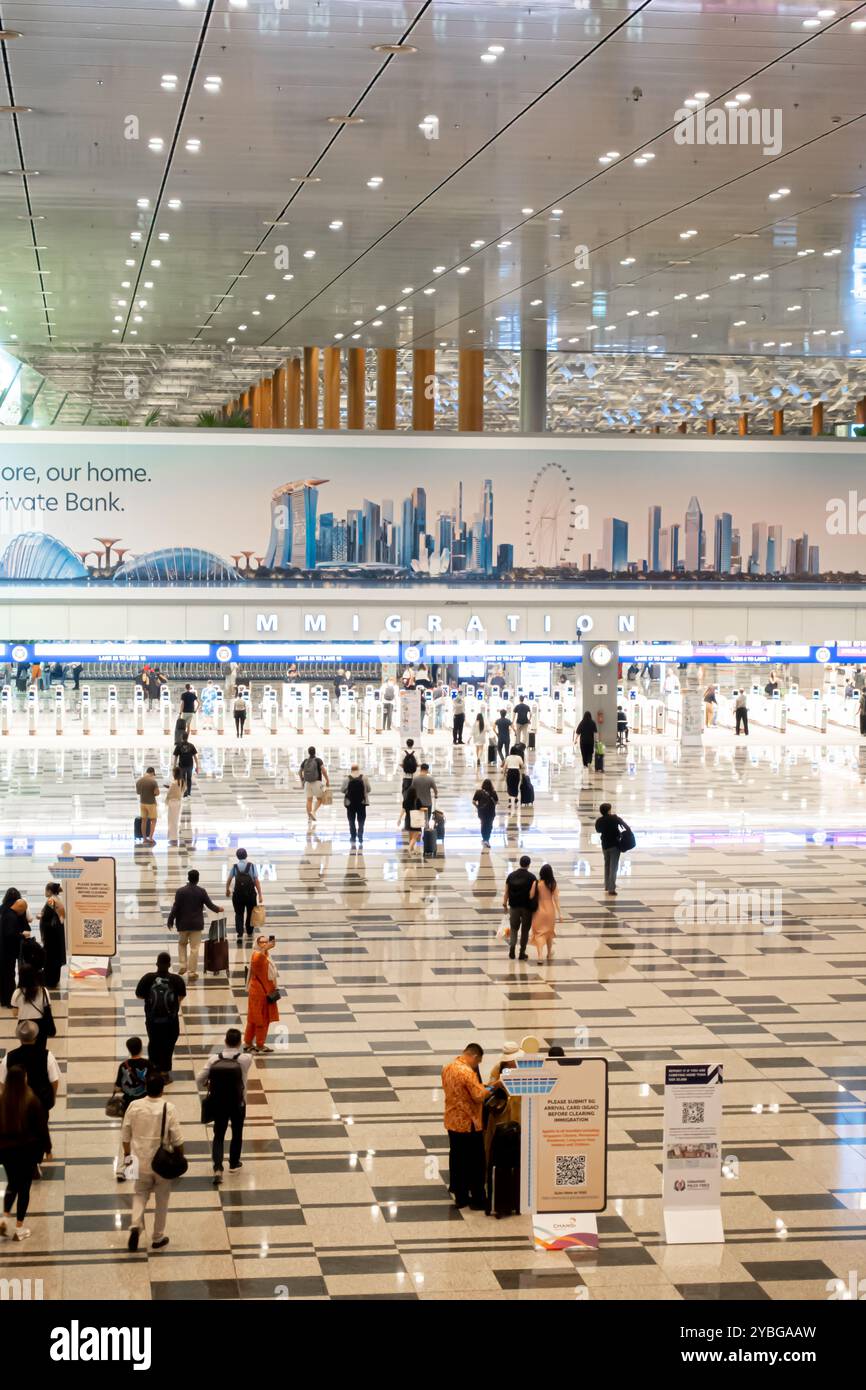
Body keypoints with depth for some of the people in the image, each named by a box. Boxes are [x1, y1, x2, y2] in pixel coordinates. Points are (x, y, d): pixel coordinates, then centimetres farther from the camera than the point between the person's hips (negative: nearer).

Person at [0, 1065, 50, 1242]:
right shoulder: (31, 1100, -14)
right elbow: (41, 1126, -9)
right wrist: (47, 1147, 3)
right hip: (27, 1149, -3)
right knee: (24, 1186, 8)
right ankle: (19, 1228, 9)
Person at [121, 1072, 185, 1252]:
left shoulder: (135, 1106, -9)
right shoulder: (168, 1108, -16)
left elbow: (125, 1134, -1)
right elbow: (177, 1139, -13)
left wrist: (127, 1154, 14)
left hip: (140, 1161, 2)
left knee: (140, 1194, 20)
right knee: (161, 1200, 14)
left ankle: (135, 1225, -4)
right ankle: (158, 1238, 22)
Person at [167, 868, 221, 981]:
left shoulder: (180, 891, -9)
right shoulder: (202, 892, -6)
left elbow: (175, 908, -9)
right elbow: (210, 905, 0)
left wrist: (170, 921, 2)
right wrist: (218, 909, 20)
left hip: (183, 923, 0)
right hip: (196, 924, 0)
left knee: (182, 944, 23)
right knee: (194, 948, 3)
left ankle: (182, 966, 12)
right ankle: (192, 972, 4)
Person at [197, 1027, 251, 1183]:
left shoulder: (214, 1059, -11)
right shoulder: (245, 1059, -18)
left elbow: (199, 1080, -10)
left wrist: (208, 1086, 8)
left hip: (218, 1104, 1)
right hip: (237, 1104, -1)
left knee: (218, 1135, 13)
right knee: (237, 1134, 21)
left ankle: (217, 1169, -1)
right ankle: (234, 1164, 36)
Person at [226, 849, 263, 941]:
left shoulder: (235, 866, -3)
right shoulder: (252, 866, -6)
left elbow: (229, 880, 2)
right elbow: (257, 881, -9)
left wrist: (227, 890, 22)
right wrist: (260, 895, -5)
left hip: (238, 894, 0)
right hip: (250, 894, 0)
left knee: (239, 914, 7)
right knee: (250, 913, 19)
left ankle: (240, 934, -8)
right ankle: (249, 932, 33)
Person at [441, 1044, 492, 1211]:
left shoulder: (447, 1068, 3)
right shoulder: (468, 1073, -24)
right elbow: (479, 1096, -23)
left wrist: (479, 1086, 13)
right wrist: (487, 1089, -4)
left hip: (452, 1122, 8)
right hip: (469, 1124, -8)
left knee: (456, 1160, 15)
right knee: (475, 1162, 4)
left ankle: (460, 1197, 23)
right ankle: (477, 1200, 10)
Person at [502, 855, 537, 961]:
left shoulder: (511, 875, -1)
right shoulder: (531, 877, -10)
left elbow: (506, 892, 1)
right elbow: (532, 894, -17)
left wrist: (505, 904, 8)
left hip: (514, 906, 2)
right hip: (527, 907, -2)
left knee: (514, 929, 13)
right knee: (525, 930, 10)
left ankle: (512, 947, -10)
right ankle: (522, 953, 12)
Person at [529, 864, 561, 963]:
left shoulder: (538, 883, -15)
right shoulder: (553, 884, -7)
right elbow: (556, 900, -5)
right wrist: (560, 913, 0)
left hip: (539, 911, -3)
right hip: (550, 910, 3)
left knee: (539, 933, 0)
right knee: (549, 932, 21)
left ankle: (540, 956, -17)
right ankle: (549, 954, 37)